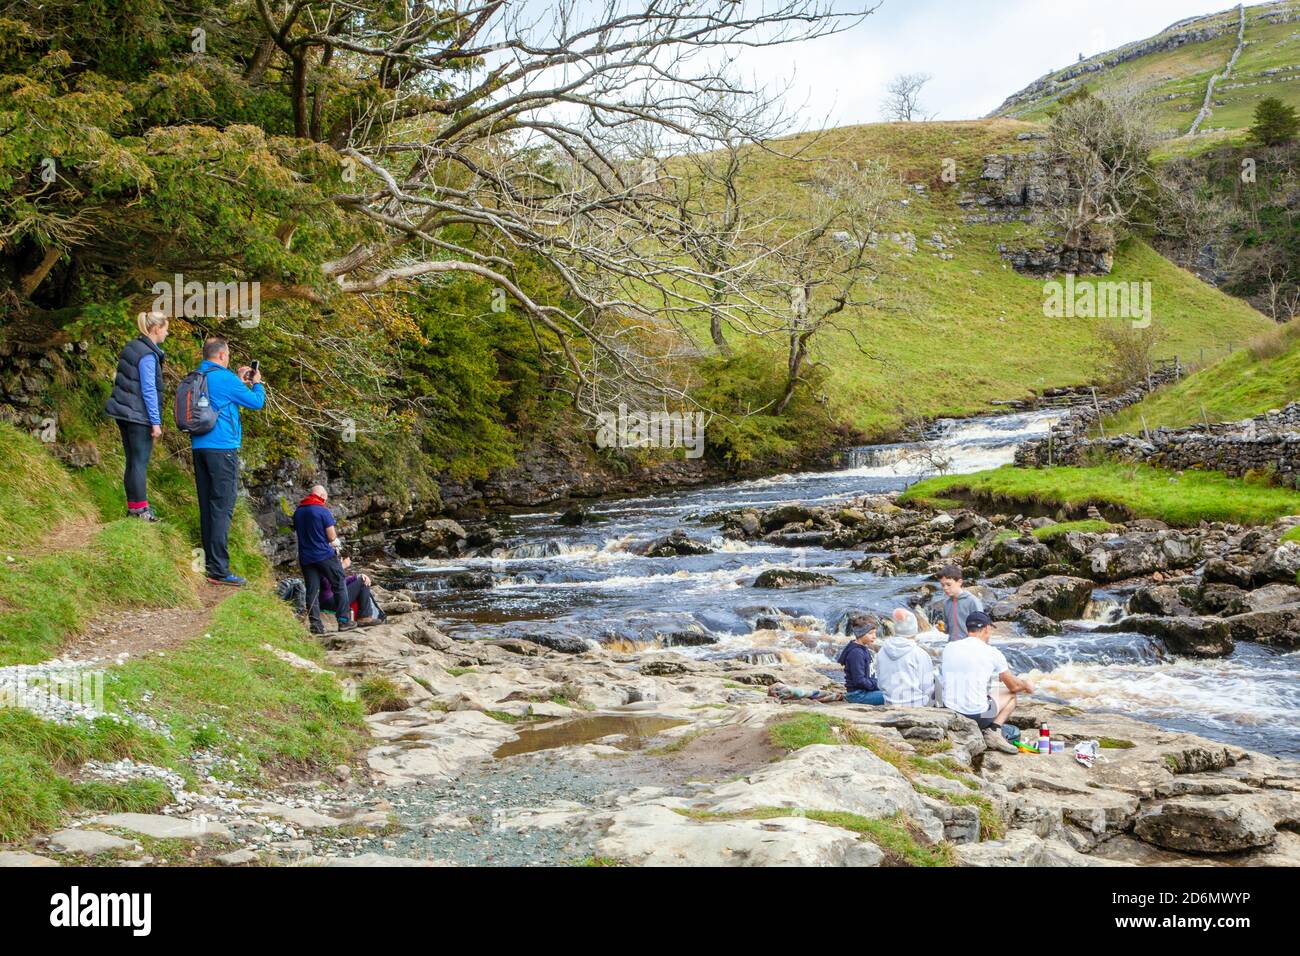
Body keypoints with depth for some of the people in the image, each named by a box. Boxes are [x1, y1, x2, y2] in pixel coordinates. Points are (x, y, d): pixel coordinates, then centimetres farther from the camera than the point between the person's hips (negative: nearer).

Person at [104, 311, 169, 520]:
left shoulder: (131, 347, 12)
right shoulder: (148, 355, -16)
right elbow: (149, 391, -18)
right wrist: (156, 422, -15)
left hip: (124, 412, 9)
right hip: (139, 415, -9)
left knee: (132, 460, 12)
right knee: (141, 461, -3)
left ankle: (133, 505, 17)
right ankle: (141, 508, 1)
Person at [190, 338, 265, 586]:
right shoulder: (225, 379, -11)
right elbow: (257, 402, -4)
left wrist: (239, 381, 26)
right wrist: (257, 383, 14)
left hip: (199, 447, 8)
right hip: (222, 449, -8)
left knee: (207, 506, 13)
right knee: (222, 508, -8)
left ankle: (209, 562, 19)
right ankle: (219, 570, -10)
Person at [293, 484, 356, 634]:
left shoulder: (297, 512, 8)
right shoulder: (323, 511, -11)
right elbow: (332, 537, -12)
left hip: (305, 557, 5)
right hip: (325, 554, -5)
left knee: (312, 591, 6)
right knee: (339, 585, 6)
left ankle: (315, 625, 3)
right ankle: (344, 620, 3)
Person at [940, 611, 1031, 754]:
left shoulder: (949, 647, 5)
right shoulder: (992, 653, -6)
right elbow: (1014, 686, 8)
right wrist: (1026, 685, 33)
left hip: (949, 713, 5)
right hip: (977, 715, -4)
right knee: (1011, 694, 20)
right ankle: (994, 730, -2)